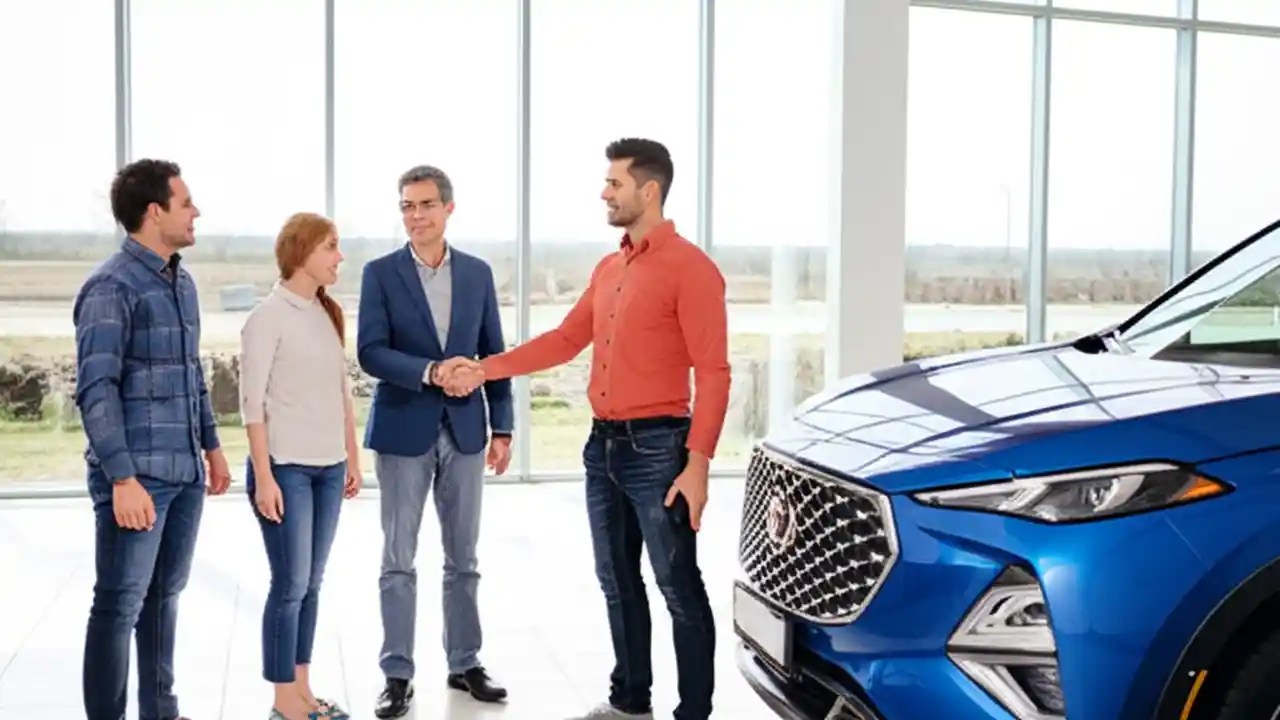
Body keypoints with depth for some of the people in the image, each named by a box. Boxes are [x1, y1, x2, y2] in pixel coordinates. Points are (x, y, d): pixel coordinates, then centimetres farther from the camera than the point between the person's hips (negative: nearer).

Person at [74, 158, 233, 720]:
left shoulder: (182, 282, 12)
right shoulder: (112, 287, -12)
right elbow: (95, 391, -16)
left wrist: (211, 446, 21)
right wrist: (123, 479, -20)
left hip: (186, 472, 8)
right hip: (137, 475, -8)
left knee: (164, 596, 16)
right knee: (120, 605, 0)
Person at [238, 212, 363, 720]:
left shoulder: (328, 314, 11)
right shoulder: (269, 317, -9)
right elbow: (252, 401, -11)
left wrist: (353, 458, 14)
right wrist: (263, 475, -15)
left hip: (328, 468, 6)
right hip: (286, 468, -6)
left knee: (311, 583, 11)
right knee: (290, 584, -2)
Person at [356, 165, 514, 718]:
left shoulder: (477, 273, 7)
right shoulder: (381, 273, -1)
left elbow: (494, 354, 8)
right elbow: (370, 352, -10)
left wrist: (502, 427, 3)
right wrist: (430, 372, -24)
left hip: (464, 431, 3)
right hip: (403, 431, -2)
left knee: (462, 559, 11)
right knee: (398, 561, 4)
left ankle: (465, 664, 22)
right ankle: (398, 675, 12)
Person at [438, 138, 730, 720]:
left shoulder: (689, 267, -11)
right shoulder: (608, 268, 14)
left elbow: (713, 373, -14)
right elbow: (566, 339, 18)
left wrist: (697, 464, -20)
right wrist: (485, 369, 10)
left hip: (656, 448, -8)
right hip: (603, 446, 8)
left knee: (680, 591, 0)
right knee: (618, 584, 16)